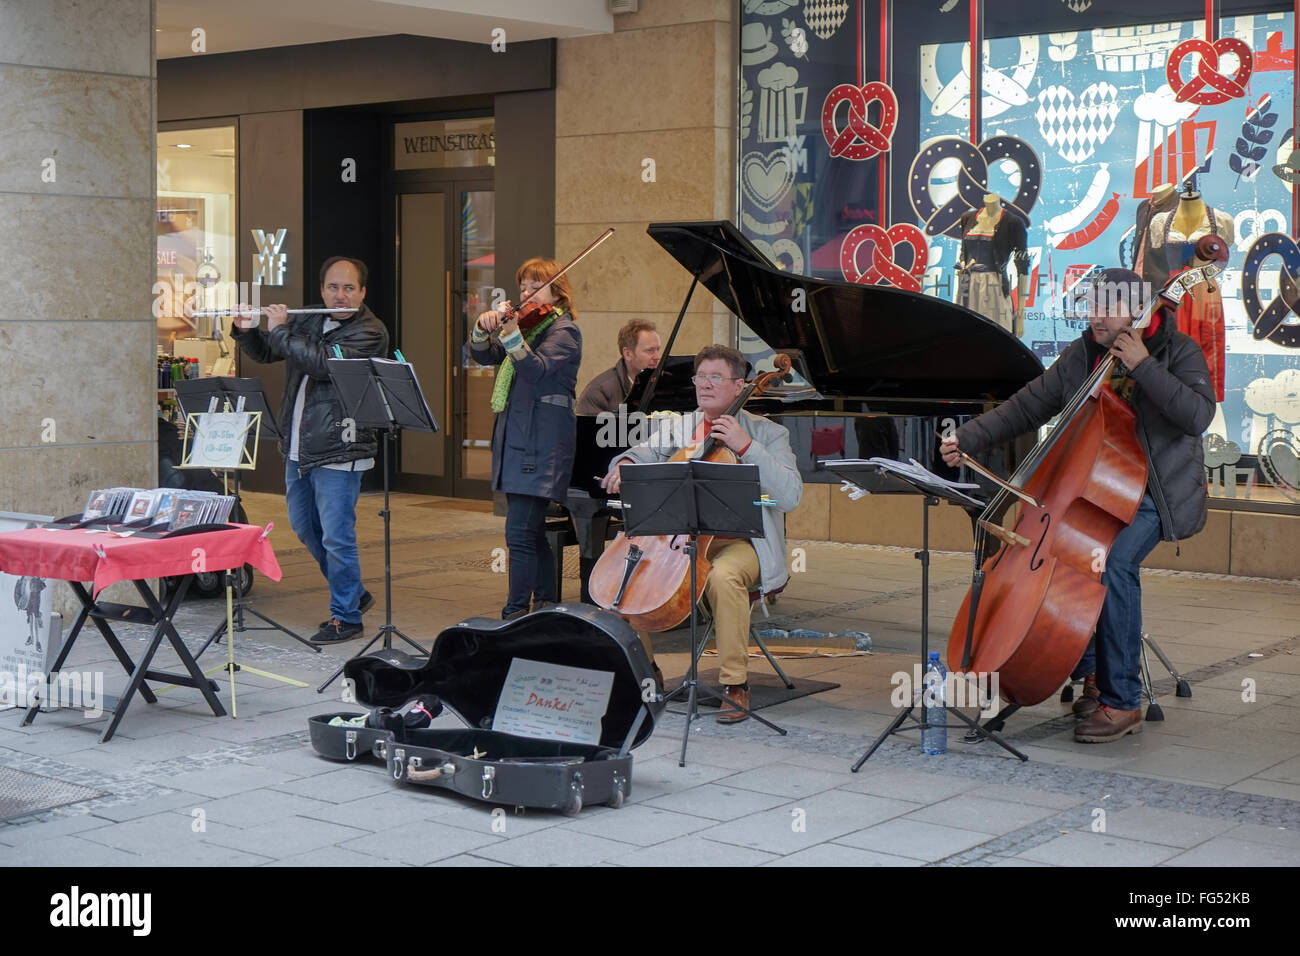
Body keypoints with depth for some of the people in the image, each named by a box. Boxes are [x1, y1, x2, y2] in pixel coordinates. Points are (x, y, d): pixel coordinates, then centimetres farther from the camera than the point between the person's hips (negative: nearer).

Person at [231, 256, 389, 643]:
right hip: (298, 448, 8)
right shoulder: (308, 322, 12)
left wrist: (280, 330, -15)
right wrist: (246, 330, 2)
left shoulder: (369, 332, -11)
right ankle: (353, 592, 34)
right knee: (304, 528, 19)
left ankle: (346, 615, 8)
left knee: (336, 536, -6)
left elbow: (323, 363, -24)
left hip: (338, 451, -8)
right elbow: (265, 353, 22)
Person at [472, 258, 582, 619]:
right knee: (532, 530, 14)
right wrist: (483, 328, -7)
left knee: (520, 532, -13)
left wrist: (512, 336, -36)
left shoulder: (564, 331, -6)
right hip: (516, 440, 9)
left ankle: (516, 614, -11)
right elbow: (483, 356, 13)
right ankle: (547, 605, 23)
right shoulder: (524, 323, 20)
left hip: (540, 444, -9)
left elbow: (539, 369, -22)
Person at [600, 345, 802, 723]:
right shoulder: (675, 428, 16)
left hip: (740, 540, -4)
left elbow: (791, 495, -10)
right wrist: (625, 465, -17)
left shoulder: (767, 433, 3)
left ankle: (736, 684, -22)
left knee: (724, 576, -37)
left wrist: (745, 447, -17)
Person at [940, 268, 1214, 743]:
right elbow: (1024, 408, 8)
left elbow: (1198, 415, -22)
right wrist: (967, 439, -2)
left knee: (1114, 562, -31)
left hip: (1154, 495, -5)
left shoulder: (1178, 352, -6)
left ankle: (1122, 702, -22)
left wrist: (1142, 366, -24)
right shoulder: (1080, 356, 8)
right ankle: (1083, 668, 0)